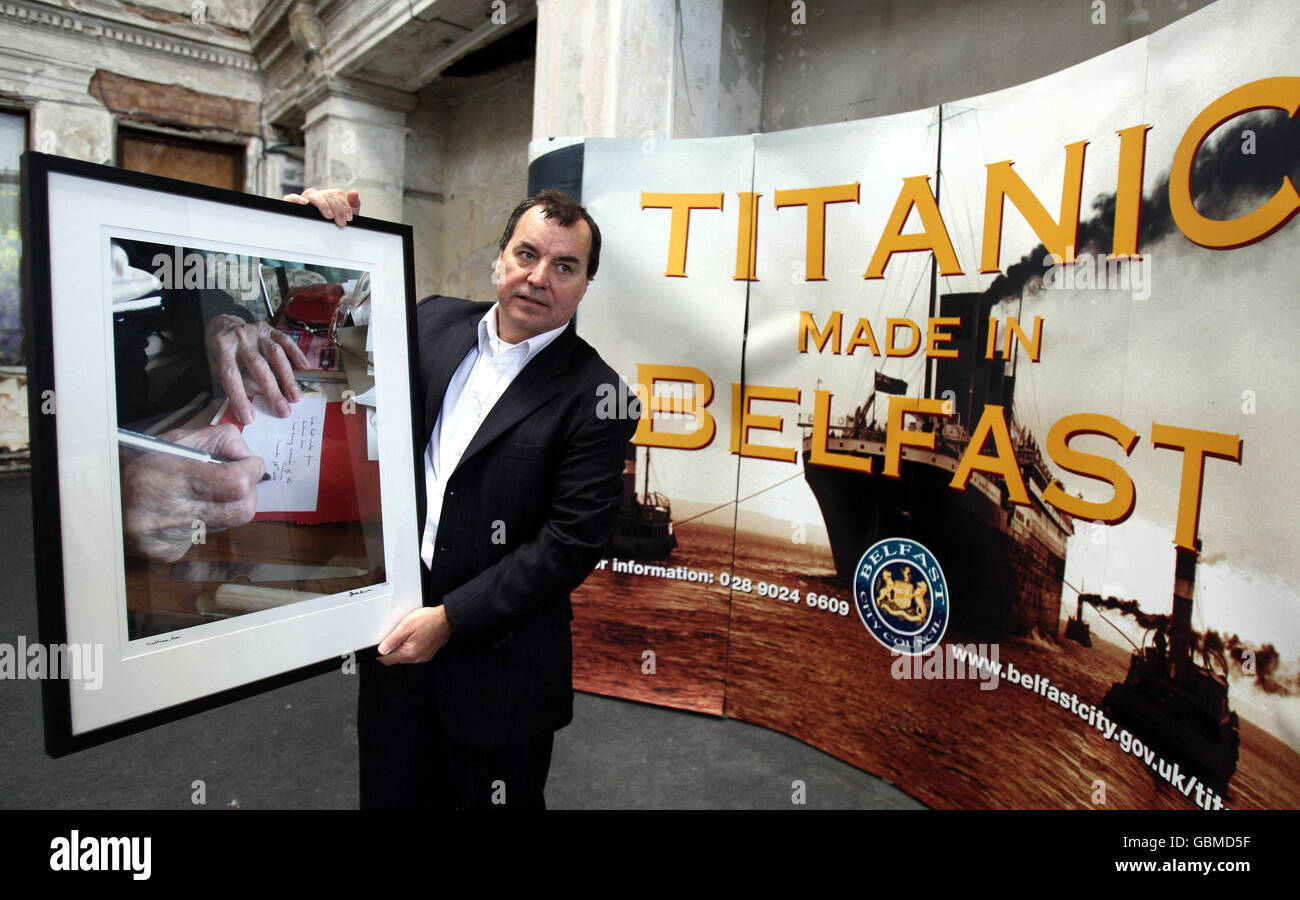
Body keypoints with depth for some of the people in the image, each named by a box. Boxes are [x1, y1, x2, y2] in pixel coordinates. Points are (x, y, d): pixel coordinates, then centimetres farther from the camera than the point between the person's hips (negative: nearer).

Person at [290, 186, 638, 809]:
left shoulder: (594, 398, -13)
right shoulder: (433, 323, 1)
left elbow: (572, 543, -16)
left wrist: (451, 617, -17)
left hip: (498, 660, -4)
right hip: (394, 634, 4)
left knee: (495, 797, 17)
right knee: (391, 795, 22)